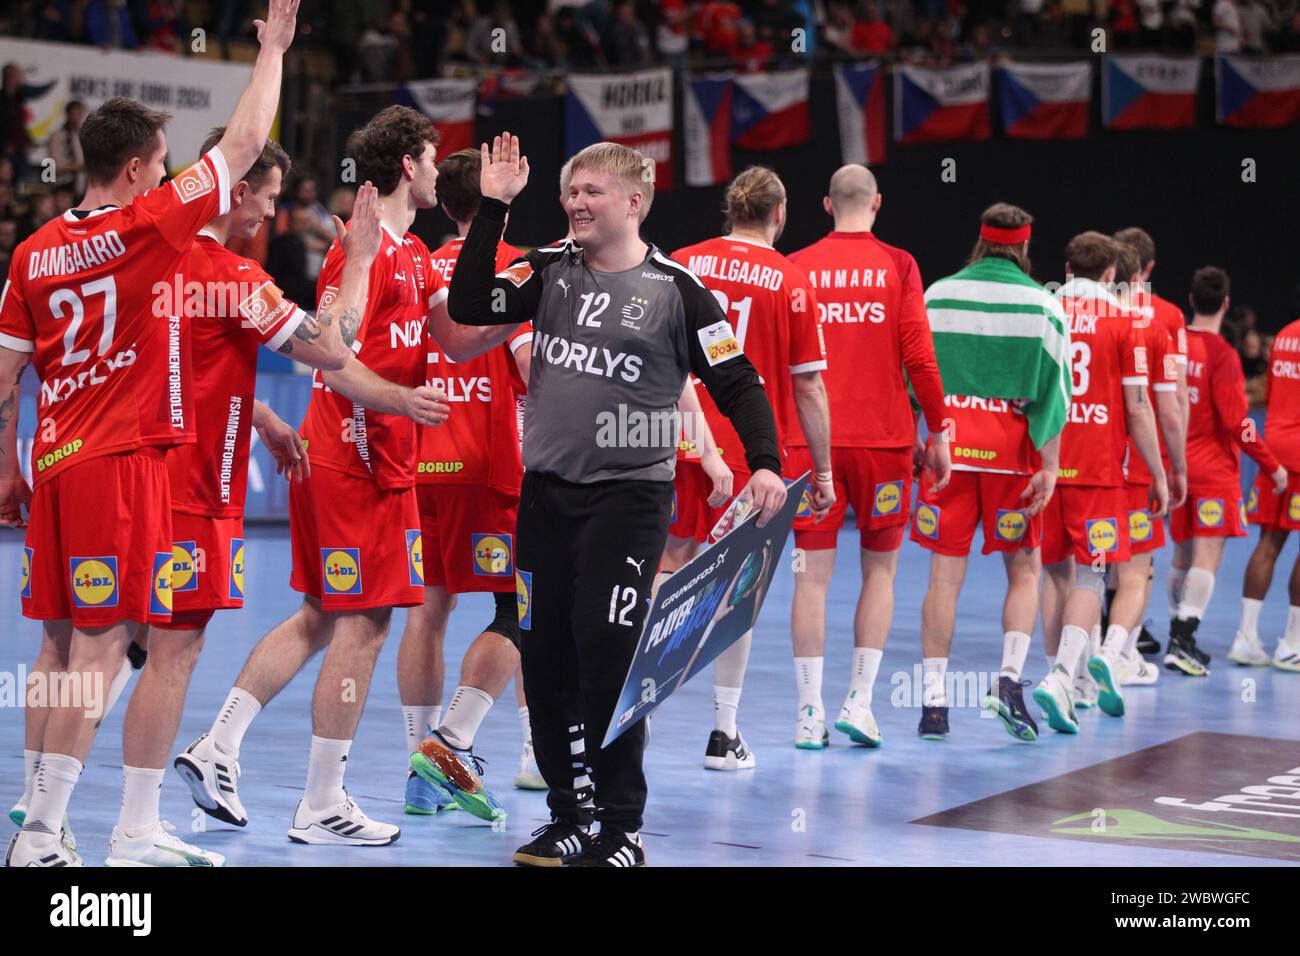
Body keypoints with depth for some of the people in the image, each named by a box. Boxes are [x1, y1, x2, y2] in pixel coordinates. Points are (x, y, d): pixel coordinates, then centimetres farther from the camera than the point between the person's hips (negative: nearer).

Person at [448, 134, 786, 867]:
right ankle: (569, 819, 21)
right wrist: (494, 209, -7)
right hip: (546, 491, 5)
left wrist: (764, 463, -19)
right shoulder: (552, 269, 6)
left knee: (607, 659, -11)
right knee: (545, 658, 8)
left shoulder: (675, 289, -6)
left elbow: (737, 384, -5)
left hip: (628, 496, -5)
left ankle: (622, 832, 1)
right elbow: (470, 305, -4)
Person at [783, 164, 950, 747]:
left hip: (810, 438, 1)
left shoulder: (796, 268, 4)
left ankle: (810, 711, 0)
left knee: (814, 573, 3)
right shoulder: (898, 266, -1)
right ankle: (859, 700, 4)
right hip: (882, 437, -1)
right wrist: (938, 433, 2)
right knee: (880, 569, 11)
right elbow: (919, 356, -5)